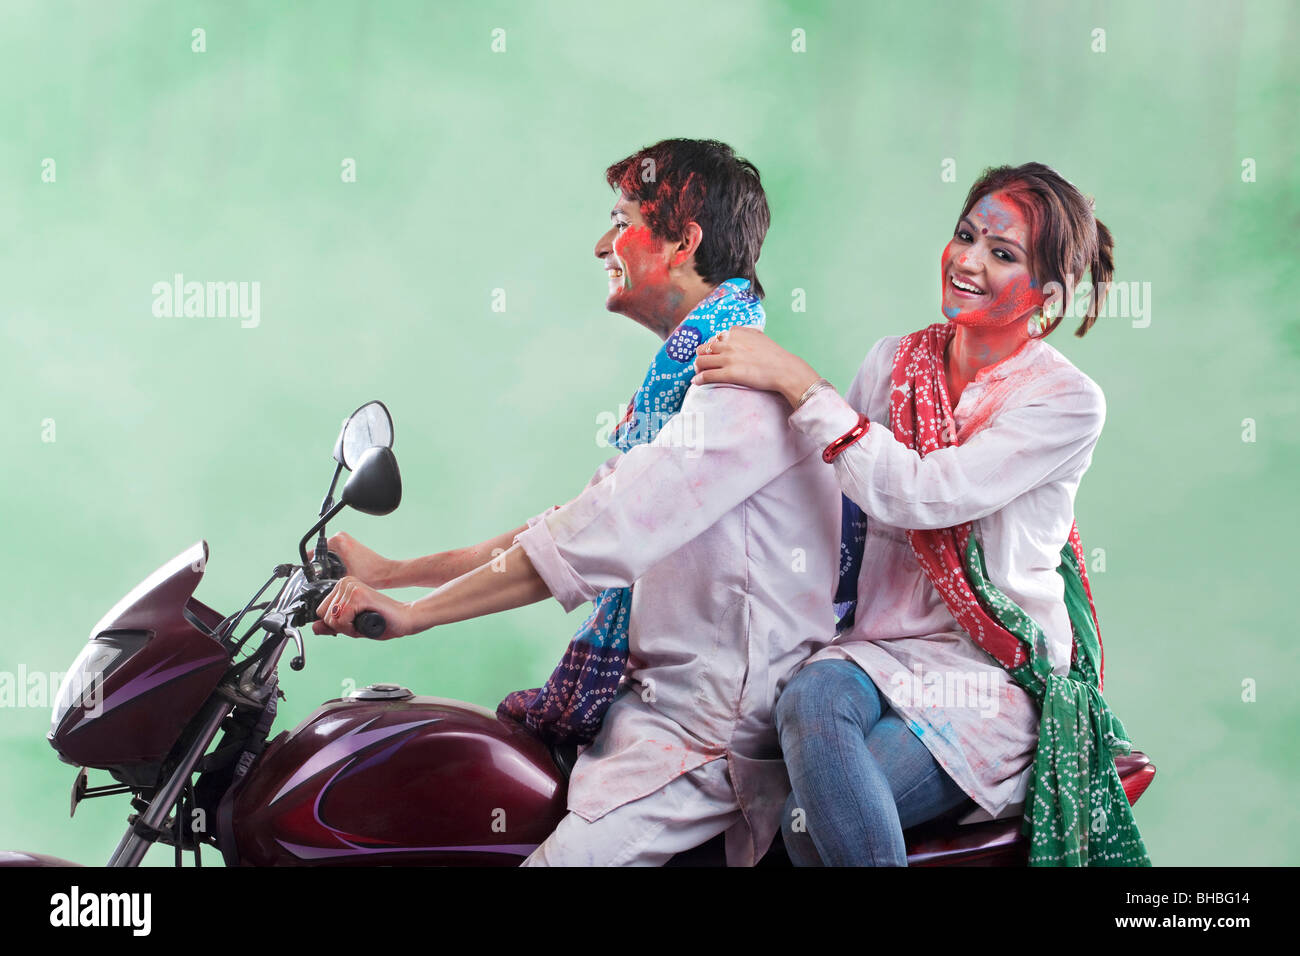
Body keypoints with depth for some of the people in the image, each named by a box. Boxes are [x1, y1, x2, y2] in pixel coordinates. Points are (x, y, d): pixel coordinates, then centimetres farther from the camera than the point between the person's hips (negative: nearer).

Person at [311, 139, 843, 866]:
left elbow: (602, 537, -24)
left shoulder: (750, 388, -17)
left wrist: (415, 613, -19)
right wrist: (390, 572, 15)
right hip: (644, 695, 10)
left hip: (713, 733, -10)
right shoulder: (686, 377, 18)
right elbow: (580, 522, 18)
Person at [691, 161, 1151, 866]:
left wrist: (797, 383, -20)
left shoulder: (1068, 401, -8)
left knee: (808, 821, -27)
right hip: (881, 643, 4)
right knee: (808, 698, -33)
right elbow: (839, 504, 15)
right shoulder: (893, 361, 8)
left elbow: (919, 494, -21)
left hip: (998, 674, -4)